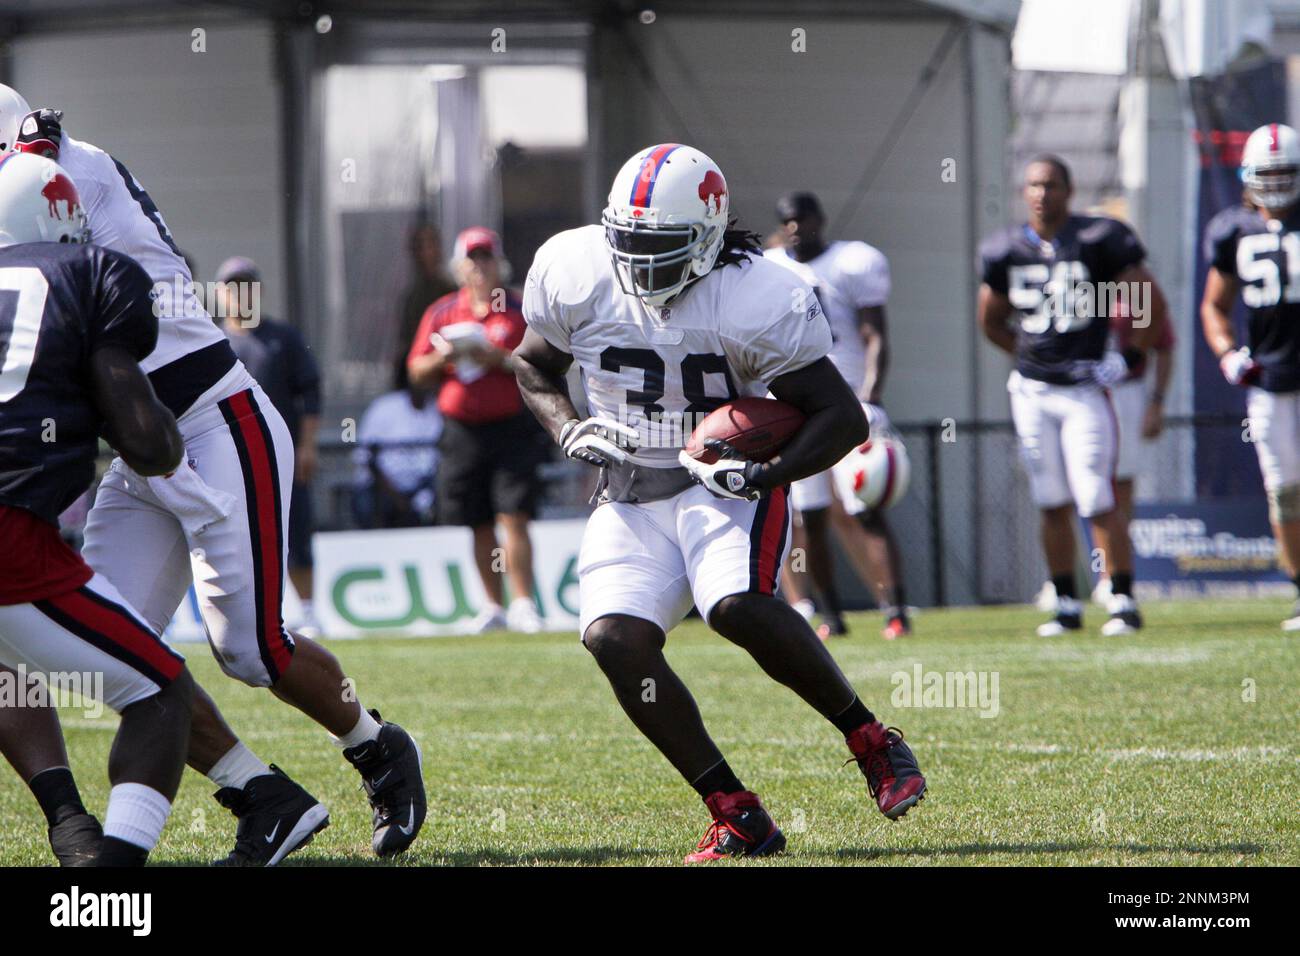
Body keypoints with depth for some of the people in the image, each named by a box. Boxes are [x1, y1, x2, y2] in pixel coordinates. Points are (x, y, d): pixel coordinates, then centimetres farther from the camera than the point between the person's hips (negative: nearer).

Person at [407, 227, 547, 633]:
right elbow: (417, 372, 13)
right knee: (479, 525, 7)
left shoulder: (521, 310, 2)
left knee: (513, 518, -11)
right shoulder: (441, 313, 12)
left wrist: (501, 360, -17)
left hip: (512, 427, -3)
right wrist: (441, 359, -7)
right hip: (461, 429, 3)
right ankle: (494, 605, 15)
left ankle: (523, 603, -10)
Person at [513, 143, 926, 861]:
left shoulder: (757, 302, -17)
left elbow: (842, 418, -12)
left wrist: (766, 474, -26)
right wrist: (568, 430, -4)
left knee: (737, 605, -33)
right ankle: (737, 819, -13)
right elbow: (534, 364, 16)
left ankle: (871, 741, -13)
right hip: (633, 497, 4)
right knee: (614, 639, -19)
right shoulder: (576, 274, -4)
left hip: (726, 481, -4)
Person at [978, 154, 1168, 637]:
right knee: (1053, 504, 8)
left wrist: (1127, 359, -2)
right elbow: (990, 320, 21)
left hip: (1085, 391, -4)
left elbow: (1151, 306, -1)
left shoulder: (1099, 241, -7)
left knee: (1096, 501, -8)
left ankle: (1123, 602, 0)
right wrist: (1029, 357, 12)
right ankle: (1066, 605, 15)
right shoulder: (1007, 251, 4)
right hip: (1032, 392, 4)